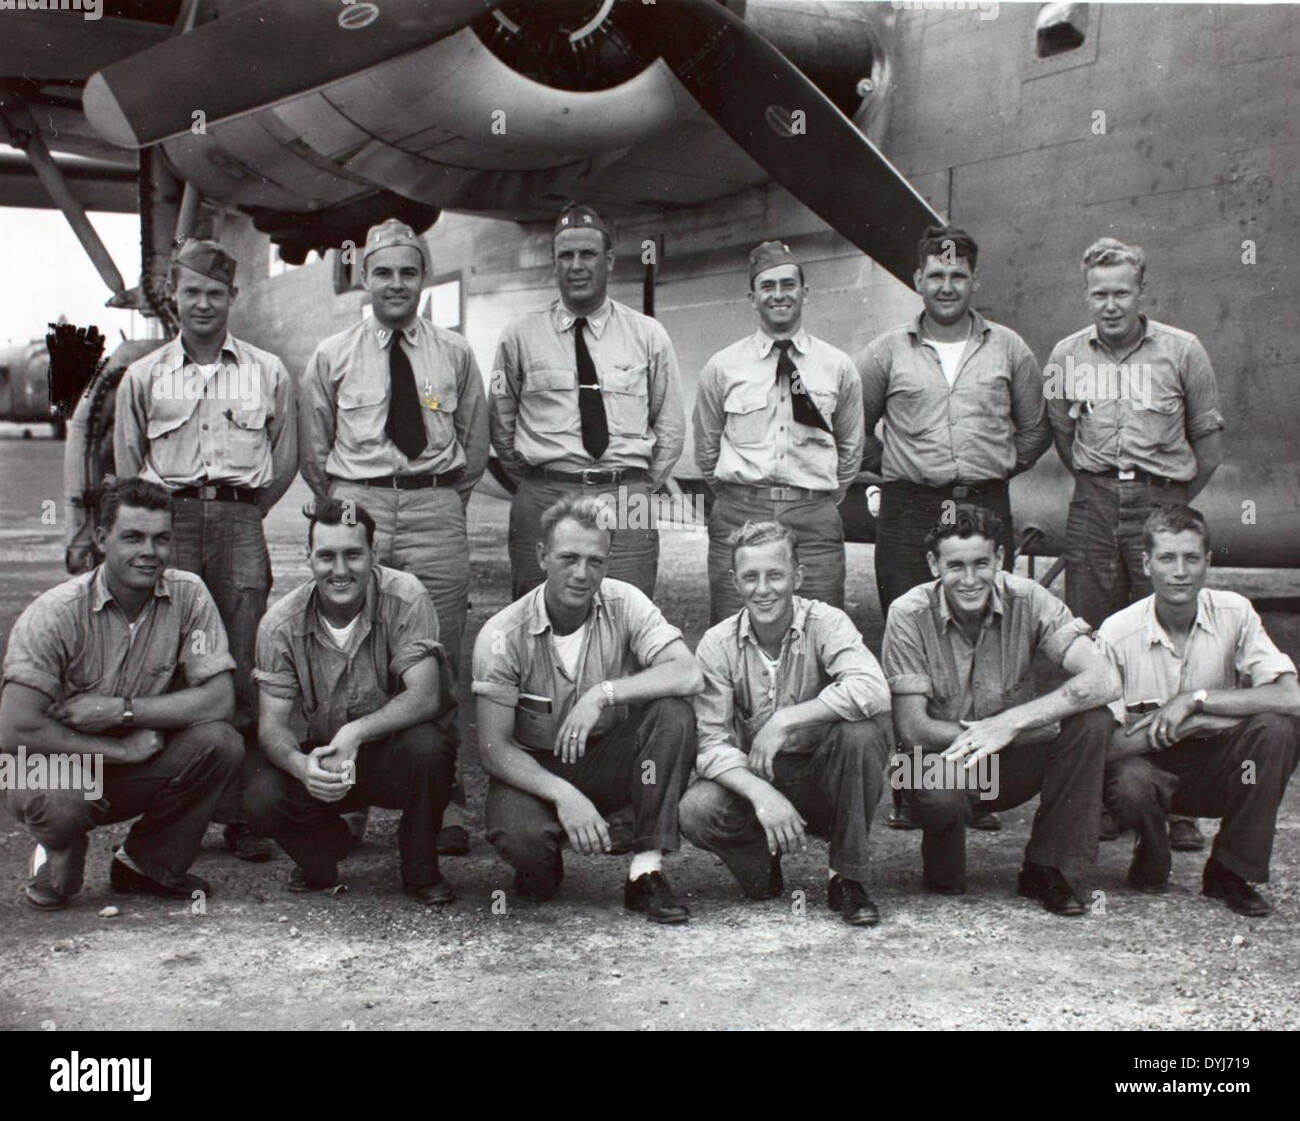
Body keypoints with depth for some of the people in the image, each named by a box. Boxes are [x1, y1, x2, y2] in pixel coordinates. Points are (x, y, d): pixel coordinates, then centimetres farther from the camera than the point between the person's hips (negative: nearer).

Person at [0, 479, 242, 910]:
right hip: (57, 763, -3)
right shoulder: (54, 614, -20)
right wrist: (123, 749, -22)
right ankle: (63, 857, 4)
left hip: (138, 767, 3)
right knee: (57, 798, -37)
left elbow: (220, 700, -17)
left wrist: (122, 709, -25)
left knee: (220, 743, -24)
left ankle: (147, 865, 1)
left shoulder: (188, 595, -11)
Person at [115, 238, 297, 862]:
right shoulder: (143, 376, 11)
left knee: (241, 670, -3)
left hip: (240, 520, 0)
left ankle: (240, 814, 2)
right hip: (168, 521, 1)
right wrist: (156, 521, 13)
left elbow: (287, 455, 16)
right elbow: (127, 461, 16)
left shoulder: (267, 373, 10)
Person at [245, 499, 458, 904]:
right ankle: (323, 859, 11)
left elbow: (425, 696, -23)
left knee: (426, 746, -35)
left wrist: (355, 732, -37)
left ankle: (420, 870, -6)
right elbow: (273, 723, -11)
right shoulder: (281, 624, -8)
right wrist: (301, 765, -35)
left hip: (391, 749, -1)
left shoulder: (405, 598, -15)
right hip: (319, 758, 2)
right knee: (263, 797, -27)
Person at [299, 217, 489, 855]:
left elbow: (475, 443, 17)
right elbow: (314, 453, 15)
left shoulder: (455, 354, 10)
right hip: (356, 504, 0)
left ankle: (445, 803, 5)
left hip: (436, 506, 0)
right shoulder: (331, 357, 10)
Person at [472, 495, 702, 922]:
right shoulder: (503, 635, -16)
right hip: (535, 769, -2)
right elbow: (494, 747, -16)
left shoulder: (624, 604, -12)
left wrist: (603, 693, -34)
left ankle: (646, 871, -20)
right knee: (517, 836, -35)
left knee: (673, 712, -26)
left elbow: (689, 675, -25)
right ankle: (542, 864, 5)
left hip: (610, 761, 2)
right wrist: (563, 795, -31)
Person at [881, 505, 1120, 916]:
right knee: (939, 793, -37)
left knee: (1094, 721, -23)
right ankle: (944, 878, 0)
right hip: (941, 759, -2)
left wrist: (1011, 722, -33)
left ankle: (1044, 868, -7)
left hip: (1013, 766, 3)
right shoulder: (910, 615, -16)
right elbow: (912, 728, -19)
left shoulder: (1028, 600, -12)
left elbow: (1105, 680, -23)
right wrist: (1042, 724, -22)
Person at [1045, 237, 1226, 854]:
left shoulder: (1181, 351, 3)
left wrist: (1175, 501, 12)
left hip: (1162, 506, -2)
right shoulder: (1065, 356, 10)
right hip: (1092, 509, 2)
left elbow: (1209, 436, 10)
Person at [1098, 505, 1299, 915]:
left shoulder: (1233, 613, -10)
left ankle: (1231, 873, -8)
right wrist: (1200, 722, -25)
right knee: (1127, 782, -37)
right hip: (1152, 767, -2)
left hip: (1218, 769, 3)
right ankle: (1152, 862, 1)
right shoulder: (1118, 633, -16)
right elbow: (1107, 743, -19)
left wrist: (1196, 699, -25)